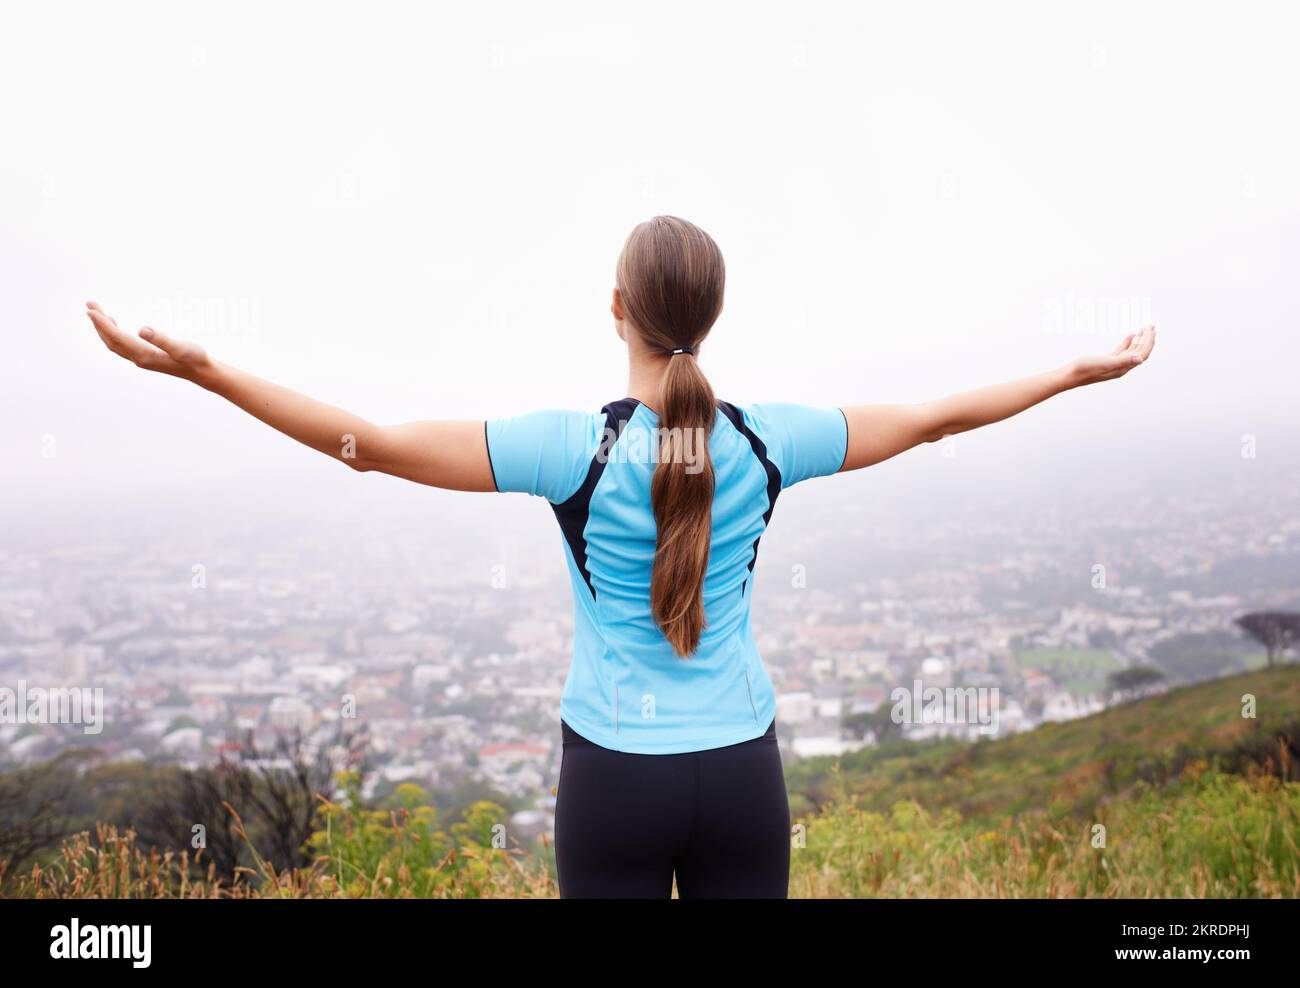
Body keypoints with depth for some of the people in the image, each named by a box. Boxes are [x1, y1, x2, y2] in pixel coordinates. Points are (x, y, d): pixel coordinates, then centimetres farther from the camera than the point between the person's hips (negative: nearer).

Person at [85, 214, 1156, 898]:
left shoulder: (575, 449, -16)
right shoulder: (764, 440, -8)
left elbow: (368, 442, -19)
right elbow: (934, 417, 3)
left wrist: (199, 369, -14)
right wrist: (1083, 372, 17)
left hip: (614, 773, -2)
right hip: (742, 770, 2)